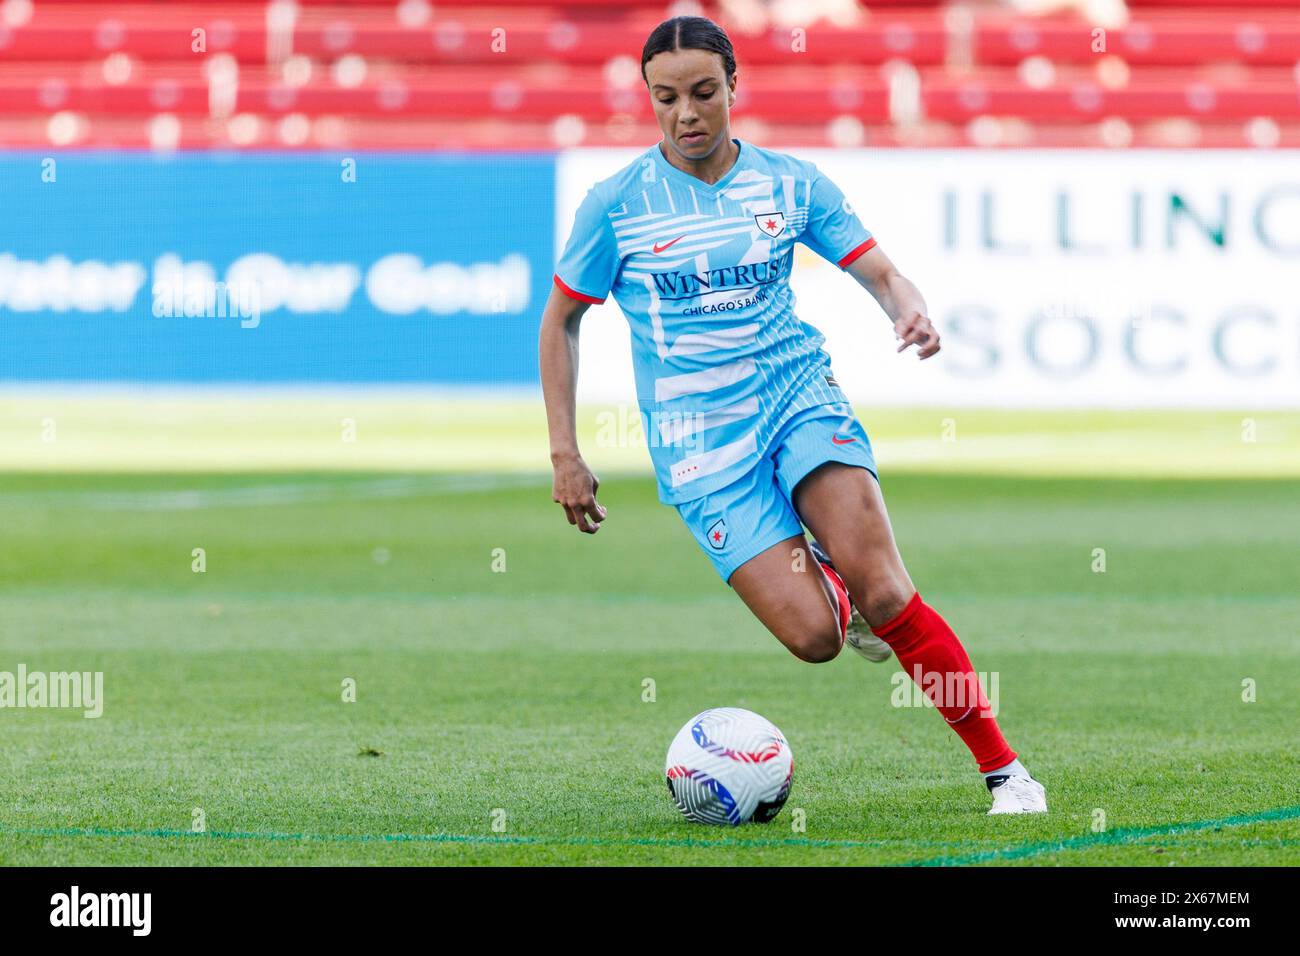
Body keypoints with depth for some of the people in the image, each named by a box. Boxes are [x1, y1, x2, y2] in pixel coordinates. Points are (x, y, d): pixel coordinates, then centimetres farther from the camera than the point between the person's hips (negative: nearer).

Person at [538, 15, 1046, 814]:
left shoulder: (791, 184, 4)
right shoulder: (617, 205, -1)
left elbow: (880, 273, 3)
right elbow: (560, 322, 8)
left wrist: (912, 312, -22)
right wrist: (565, 456, 3)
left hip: (799, 396, 1)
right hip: (698, 442, -1)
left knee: (880, 588, -22)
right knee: (813, 637, -16)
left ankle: (1004, 769, -12)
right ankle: (829, 585, 23)